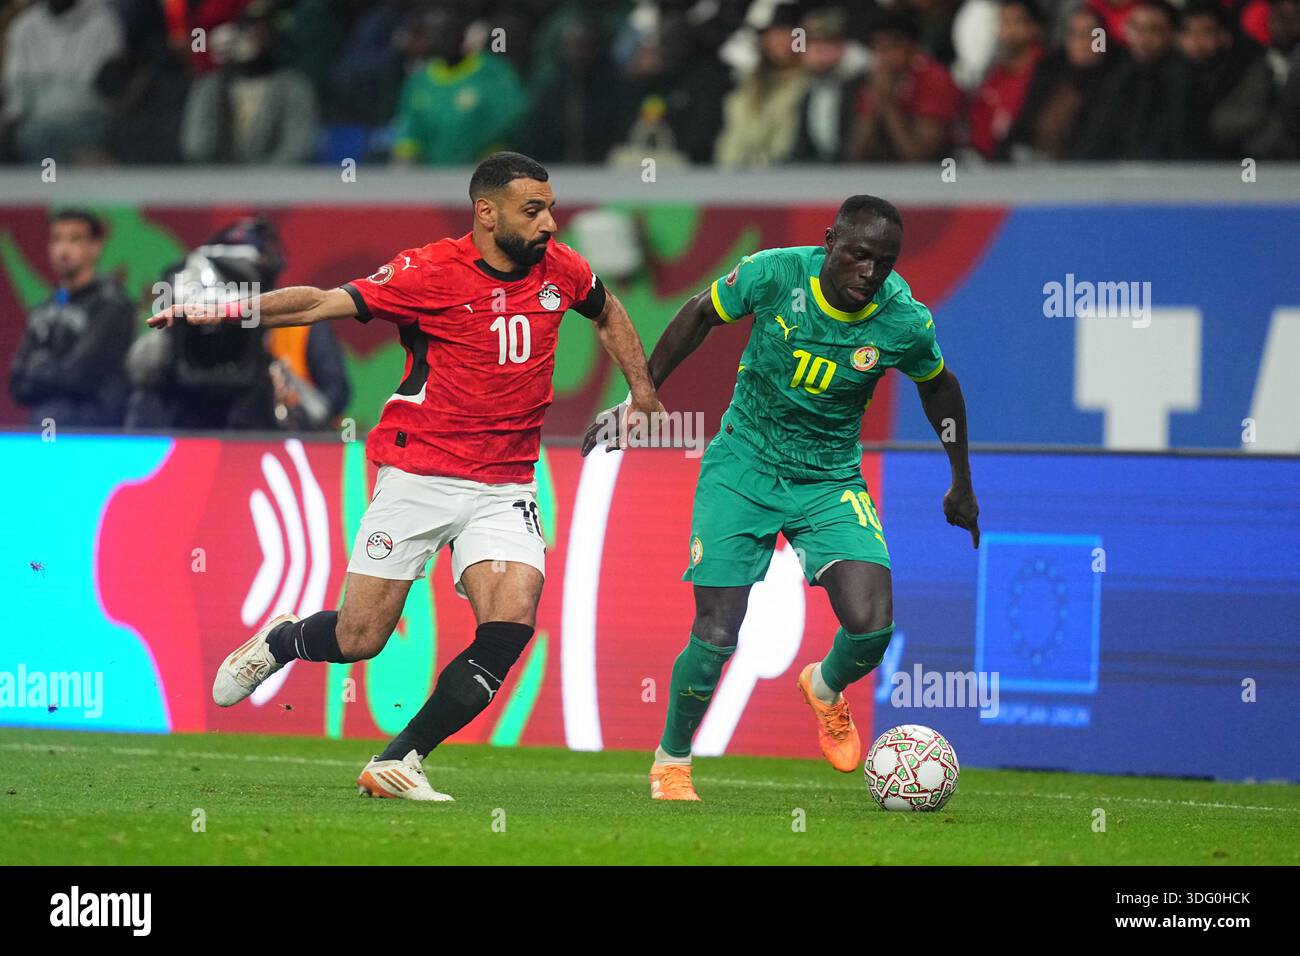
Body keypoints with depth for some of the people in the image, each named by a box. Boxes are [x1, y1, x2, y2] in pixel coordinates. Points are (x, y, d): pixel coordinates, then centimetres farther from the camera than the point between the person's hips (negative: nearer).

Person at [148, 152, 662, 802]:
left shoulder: (559, 269, 4)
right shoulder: (429, 273, -12)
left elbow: (607, 312, 26)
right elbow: (324, 303, -15)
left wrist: (643, 394, 19)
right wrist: (222, 312, -25)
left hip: (505, 489, 4)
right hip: (419, 475, -4)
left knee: (512, 621, -20)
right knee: (359, 640, -2)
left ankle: (397, 763, -13)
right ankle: (277, 642, 34)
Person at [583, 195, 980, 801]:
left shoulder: (905, 323, -15)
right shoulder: (773, 274, -19)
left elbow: (938, 386, 7)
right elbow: (700, 315, 1)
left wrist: (962, 485, 17)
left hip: (831, 481, 1)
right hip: (742, 468, -1)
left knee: (871, 625, -18)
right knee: (715, 636, -8)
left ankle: (825, 688, 19)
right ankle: (670, 762, 19)